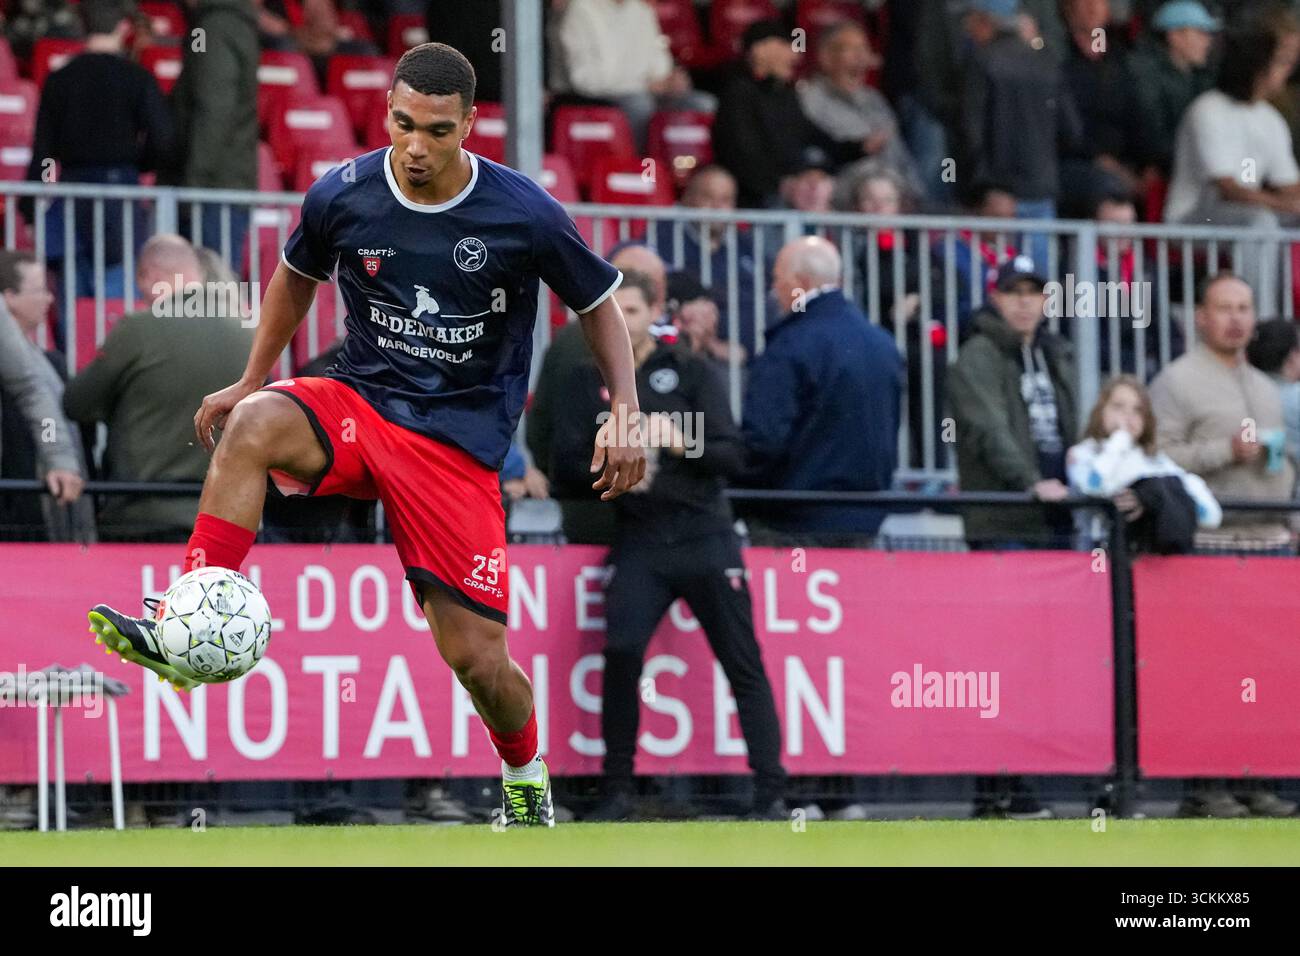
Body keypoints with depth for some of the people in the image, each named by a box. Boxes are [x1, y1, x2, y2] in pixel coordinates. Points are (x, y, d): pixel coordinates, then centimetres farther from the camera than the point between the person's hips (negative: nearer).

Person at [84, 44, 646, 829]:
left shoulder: (524, 216, -11)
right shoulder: (342, 198, -5)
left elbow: (599, 302, 5)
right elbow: (297, 274, 18)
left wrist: (626, 418, -4)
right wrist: (252, 380, 18)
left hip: (460, 441, -2)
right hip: (359, 403, 2)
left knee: (476, 655, -6)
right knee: (253, 424, -33)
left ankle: (528, 780, 28)